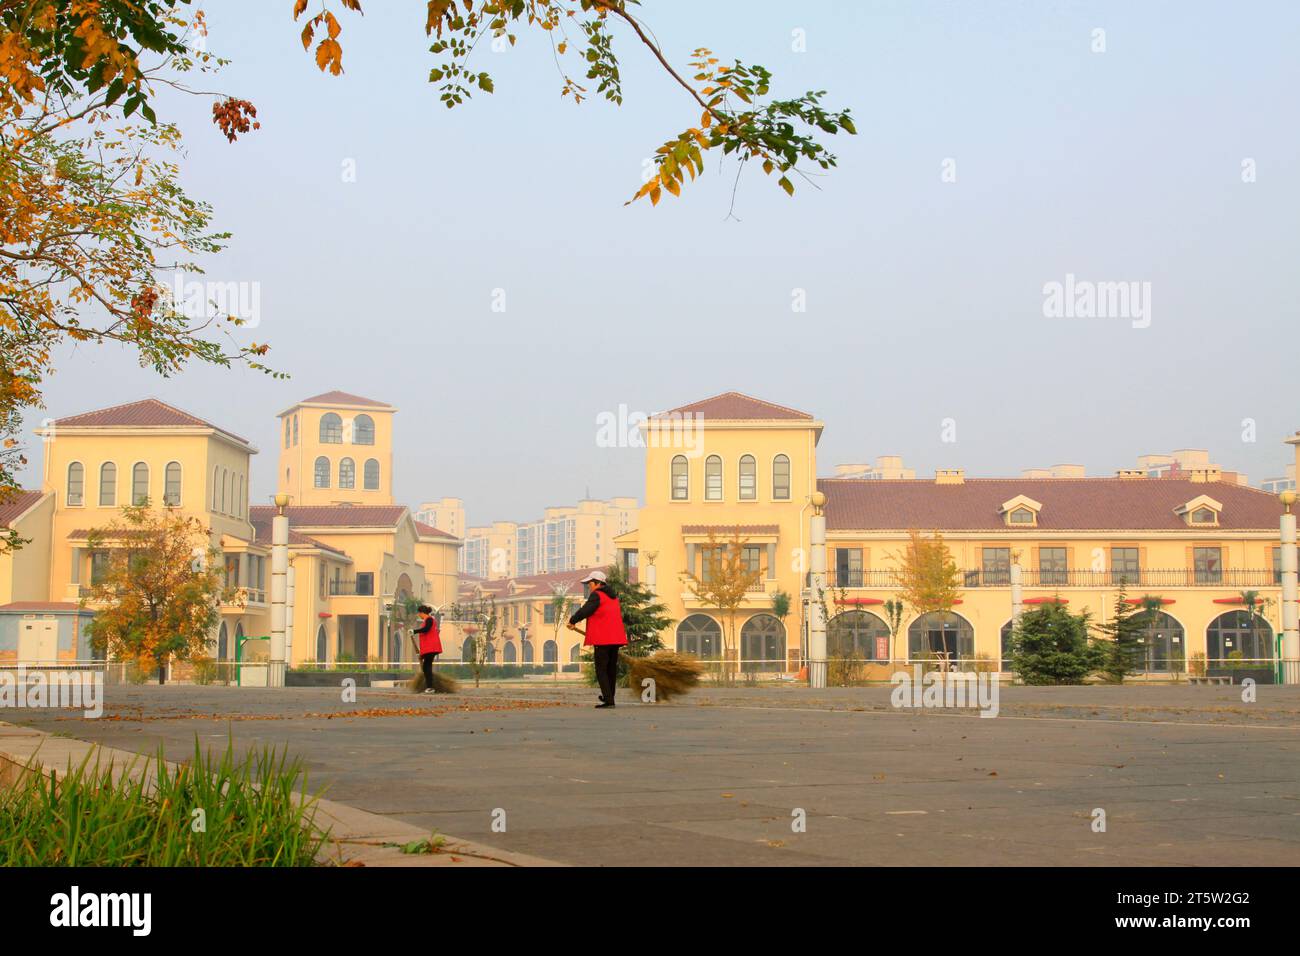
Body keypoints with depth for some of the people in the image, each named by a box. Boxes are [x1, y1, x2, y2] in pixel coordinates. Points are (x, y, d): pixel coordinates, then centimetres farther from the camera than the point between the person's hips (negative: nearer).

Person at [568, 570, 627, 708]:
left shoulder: (597, 595, -9)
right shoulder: (613, 597, 19)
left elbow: (585, 610, -18)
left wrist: (572, 621, -3)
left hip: (603, 639, -8)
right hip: (616, 638, 8)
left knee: (601, 670, -6)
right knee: (612, 668, 16)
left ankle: (608, 700, -13)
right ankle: (609, 697, 26)